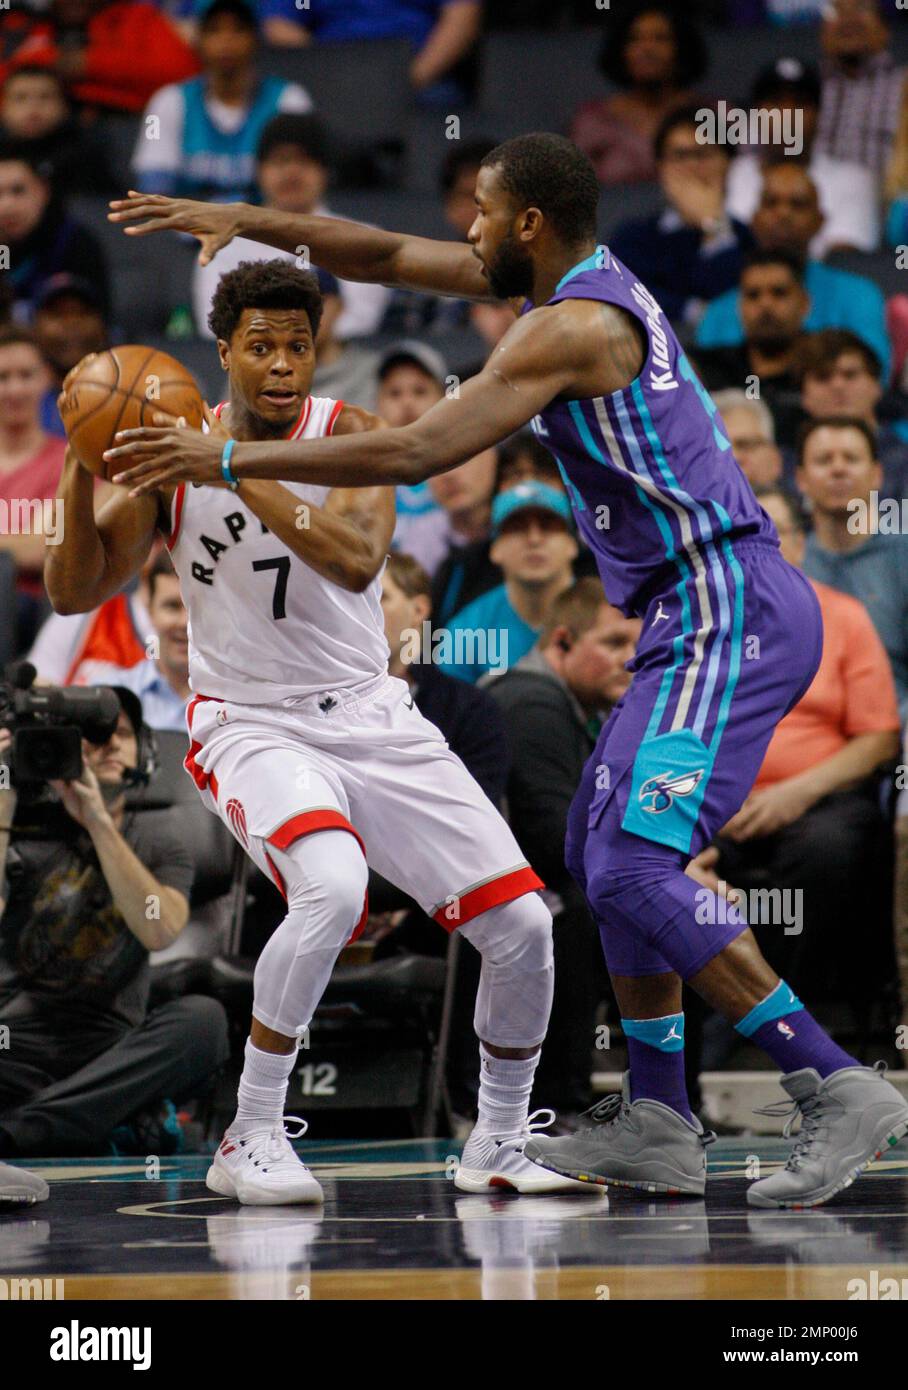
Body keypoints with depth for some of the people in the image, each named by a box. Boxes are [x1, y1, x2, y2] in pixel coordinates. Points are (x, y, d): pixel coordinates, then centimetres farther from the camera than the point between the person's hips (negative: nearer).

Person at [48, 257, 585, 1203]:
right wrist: (83, 470, -20)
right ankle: (249, 1140, -20)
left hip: (371, 716, 3)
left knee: (522, 924, -6)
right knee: (331, 887, -34)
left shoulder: (350, 435, -7)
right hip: (250, 726, -2)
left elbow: (357, 560, -27)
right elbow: (73, 593, -4)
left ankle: (497, 1146, 18)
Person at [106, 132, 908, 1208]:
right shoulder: (581, 280, 15)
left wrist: (230, 461, -16)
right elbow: (395, 257, 25)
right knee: (605, 850, 15)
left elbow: (415, 452, -21)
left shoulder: (576, 326, -15)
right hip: (699, 614, 11)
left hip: (731, 615, -11)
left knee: (633, 869, -18)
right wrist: (248, 222, 19)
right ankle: (656, 1126, 16)